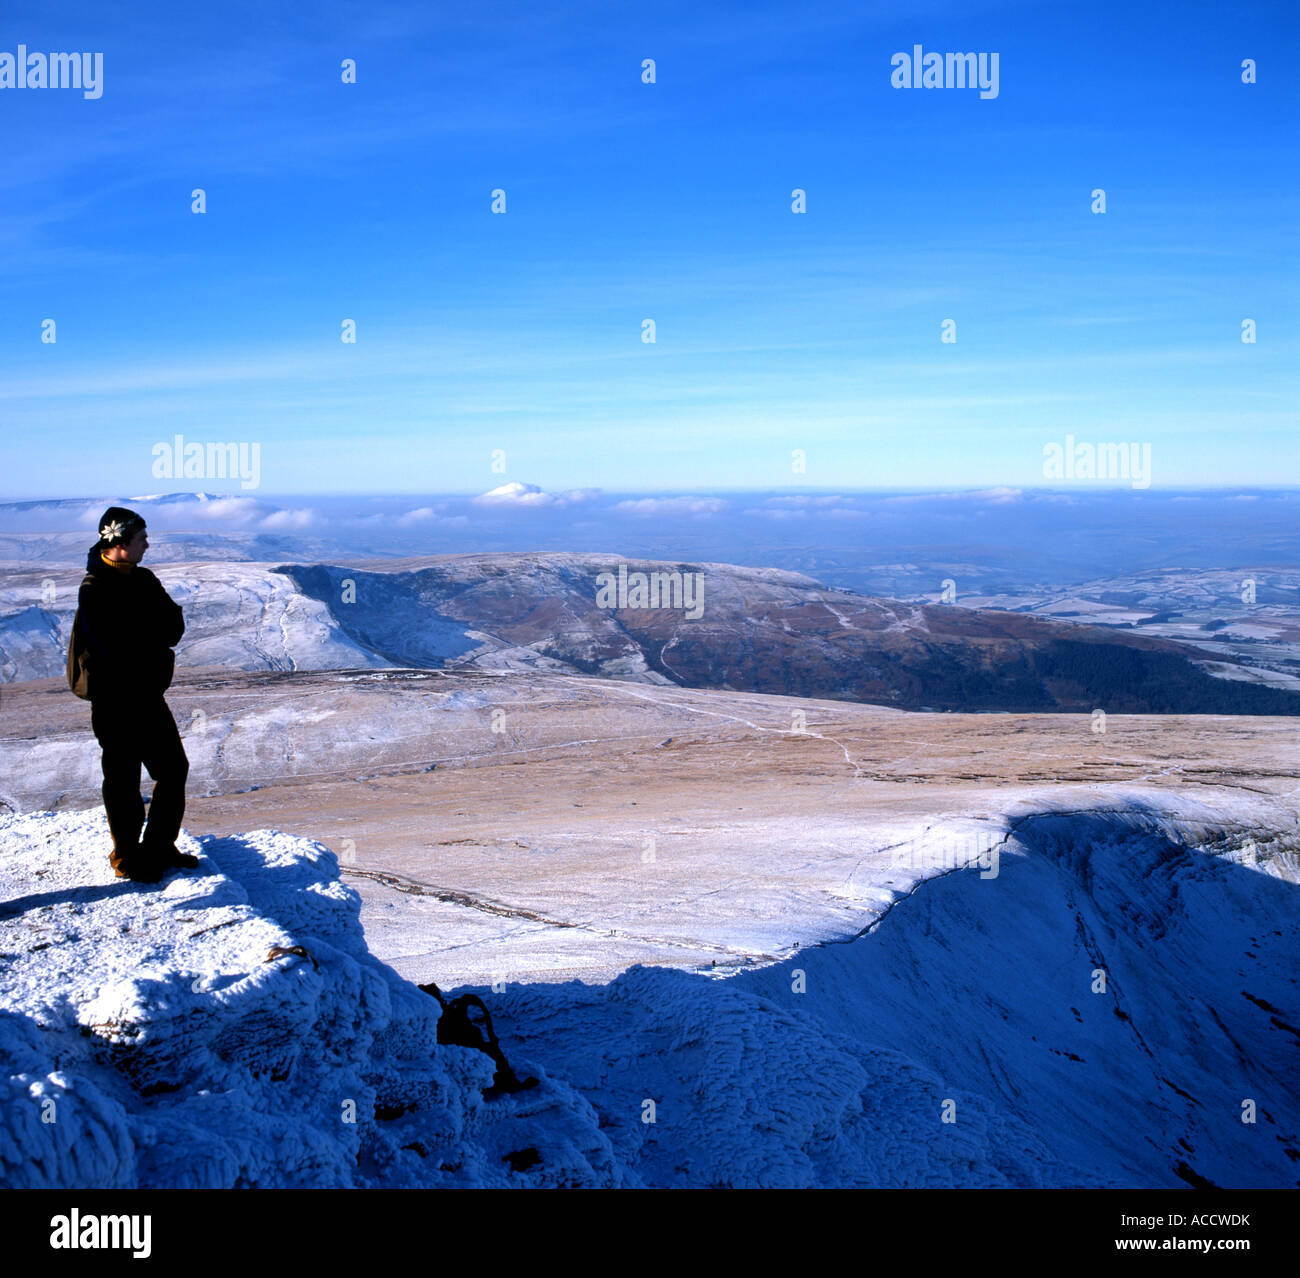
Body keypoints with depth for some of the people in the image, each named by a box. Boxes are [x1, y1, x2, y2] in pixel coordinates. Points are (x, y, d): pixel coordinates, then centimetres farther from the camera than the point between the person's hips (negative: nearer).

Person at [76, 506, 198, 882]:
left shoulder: (143, 579, 8)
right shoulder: (95, 590, -16)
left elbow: (175, 626, -2)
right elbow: (117, 648, -27)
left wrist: (137, 637, -17)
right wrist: (153, 634, -13)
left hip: (149, 694, 8)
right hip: (115, 700, -7)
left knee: (174, 769, 11)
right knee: (123, 780, 4)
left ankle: (160, 848, 24)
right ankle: (126, 858, 18)